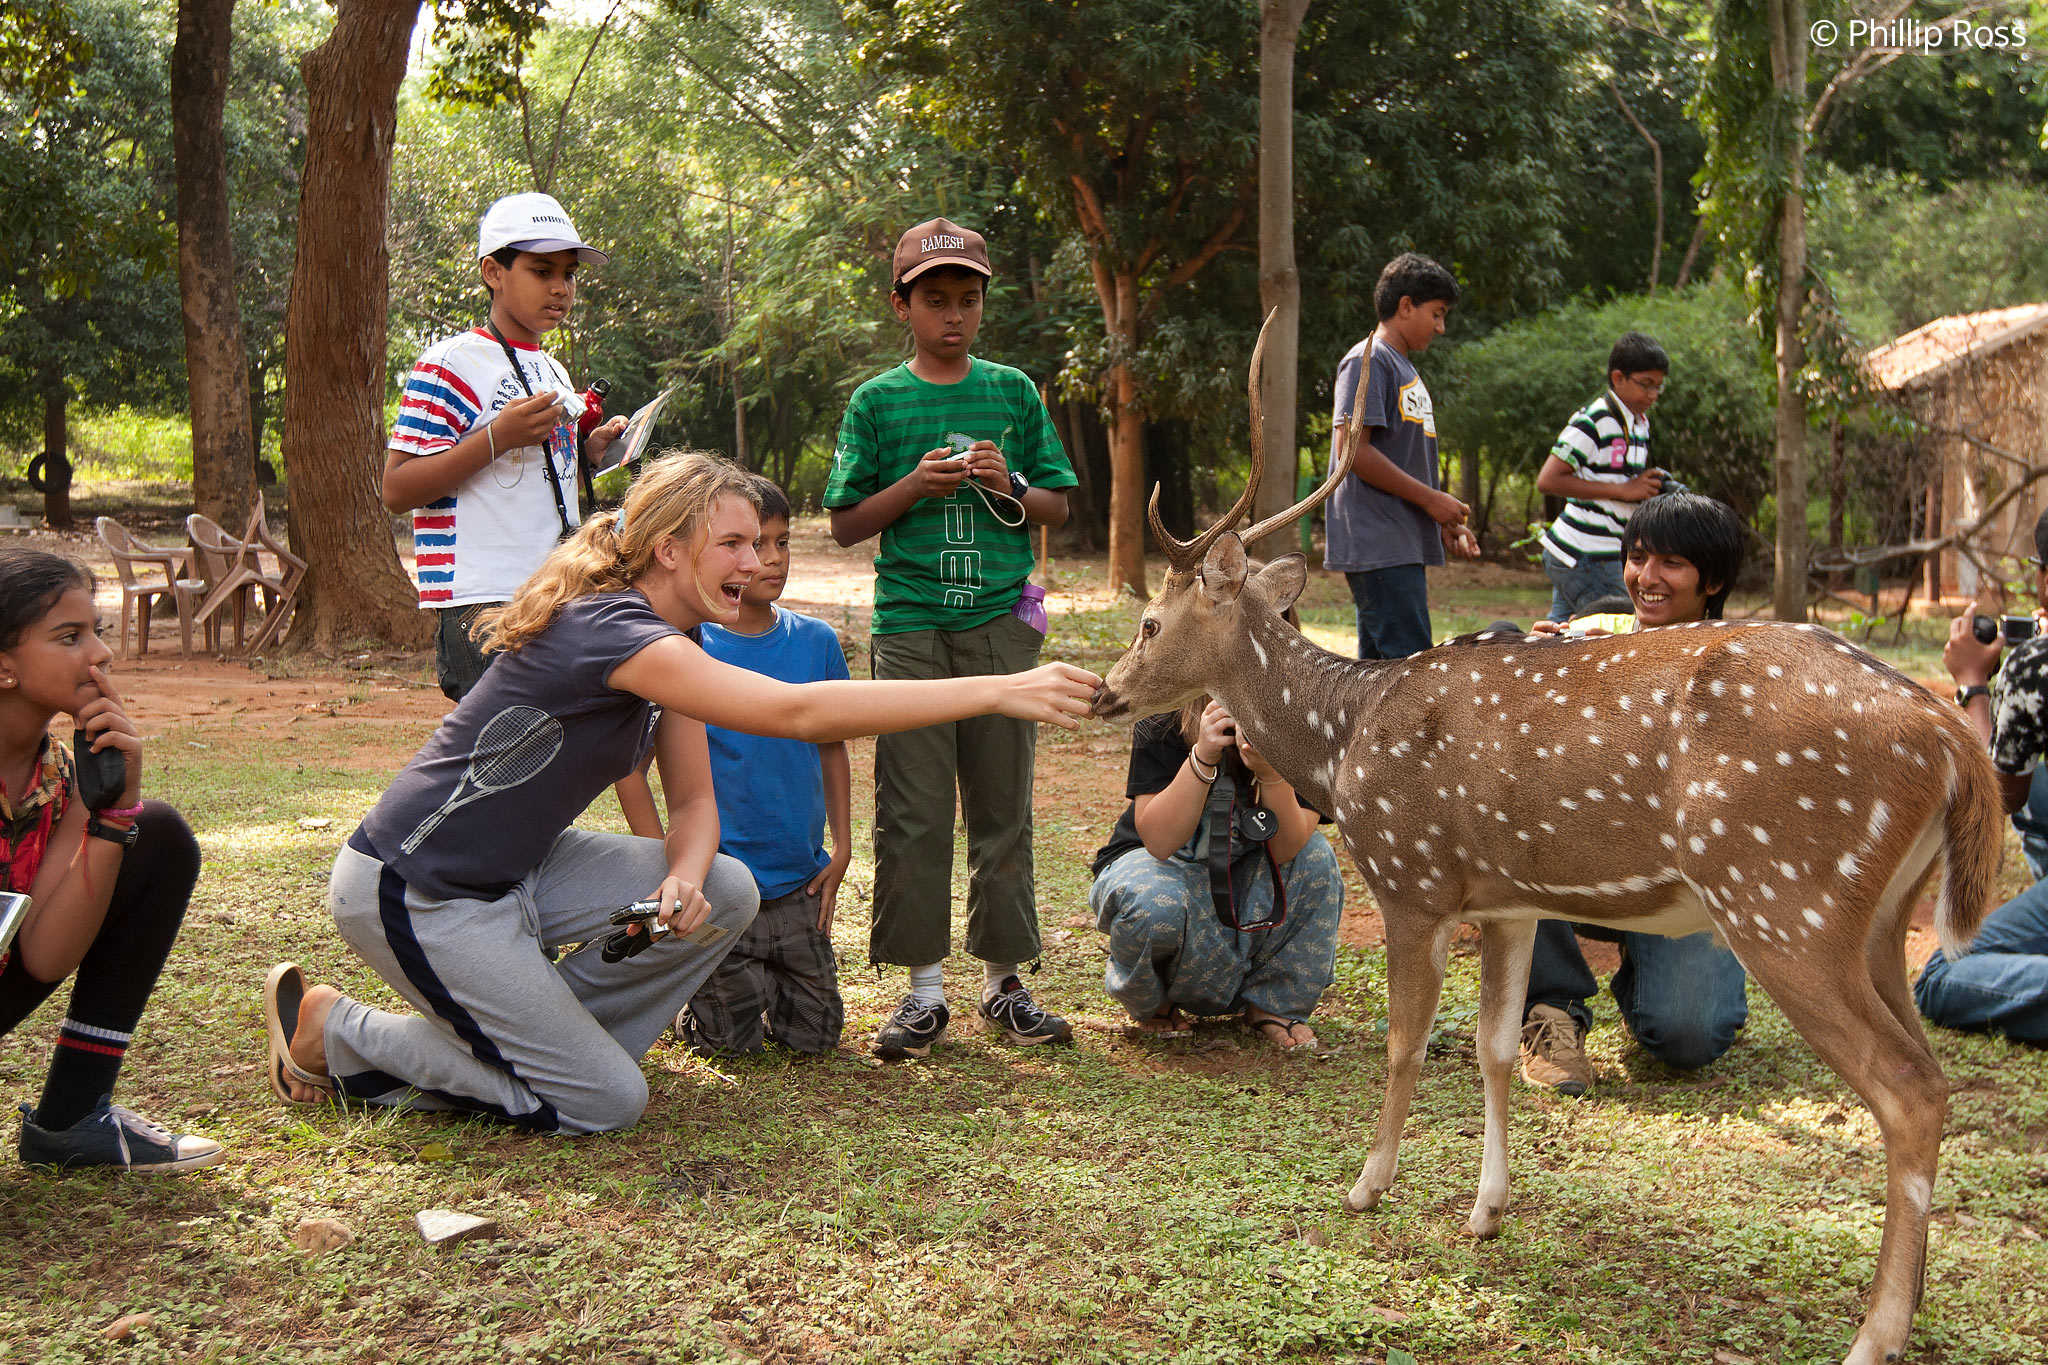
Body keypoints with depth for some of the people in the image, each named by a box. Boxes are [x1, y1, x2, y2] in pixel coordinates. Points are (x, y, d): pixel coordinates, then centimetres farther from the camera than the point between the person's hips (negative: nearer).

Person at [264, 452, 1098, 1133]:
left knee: (725, 894, -7)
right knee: (606, 1103, -6)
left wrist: (684, 879, -17)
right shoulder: (609, 631, -27)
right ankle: (333, 1033, 6)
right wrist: (998, 690, -38)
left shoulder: (671, 643, 4)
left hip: (516, 868, 9)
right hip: (416, 891, -9)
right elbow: (799, 712, -37)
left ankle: (542, 1040, 8)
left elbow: (693, 800, 7)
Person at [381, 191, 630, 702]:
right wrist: (498, 438, -20)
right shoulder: (449, 364, -6)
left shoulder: (554, 371, 19)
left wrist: (590, 452, 10)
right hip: (481, 602, -8)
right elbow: (397, 490, -12)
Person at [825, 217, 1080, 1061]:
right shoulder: (877, 402, 5)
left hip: (1000, 620, 2)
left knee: (1003, 807, 5)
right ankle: (923, 989, 7)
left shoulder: (1014, 393, 10)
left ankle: (1004, 979, 15)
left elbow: (1059, 507, 13)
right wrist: (915, 486, -10)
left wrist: (1010, 488, -7)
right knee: (912, 812, -1)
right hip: (909, 624, -1)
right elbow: (846, 524, 5)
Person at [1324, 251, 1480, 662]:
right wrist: (1430, 499, -12)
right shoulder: (1369, 359, -7)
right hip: (1378, 545, -10)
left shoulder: (1404, 368, 23)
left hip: (1402, 546, 10)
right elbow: (1351, 448, -17)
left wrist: (1445, 522, 15)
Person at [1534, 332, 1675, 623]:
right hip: (1585, 555, -9)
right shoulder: (1594, 421, -13)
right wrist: (1623, 490, -19)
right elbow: (1548, 480, -20)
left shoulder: (1641, 423, 16)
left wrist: (1651, 484, 7)